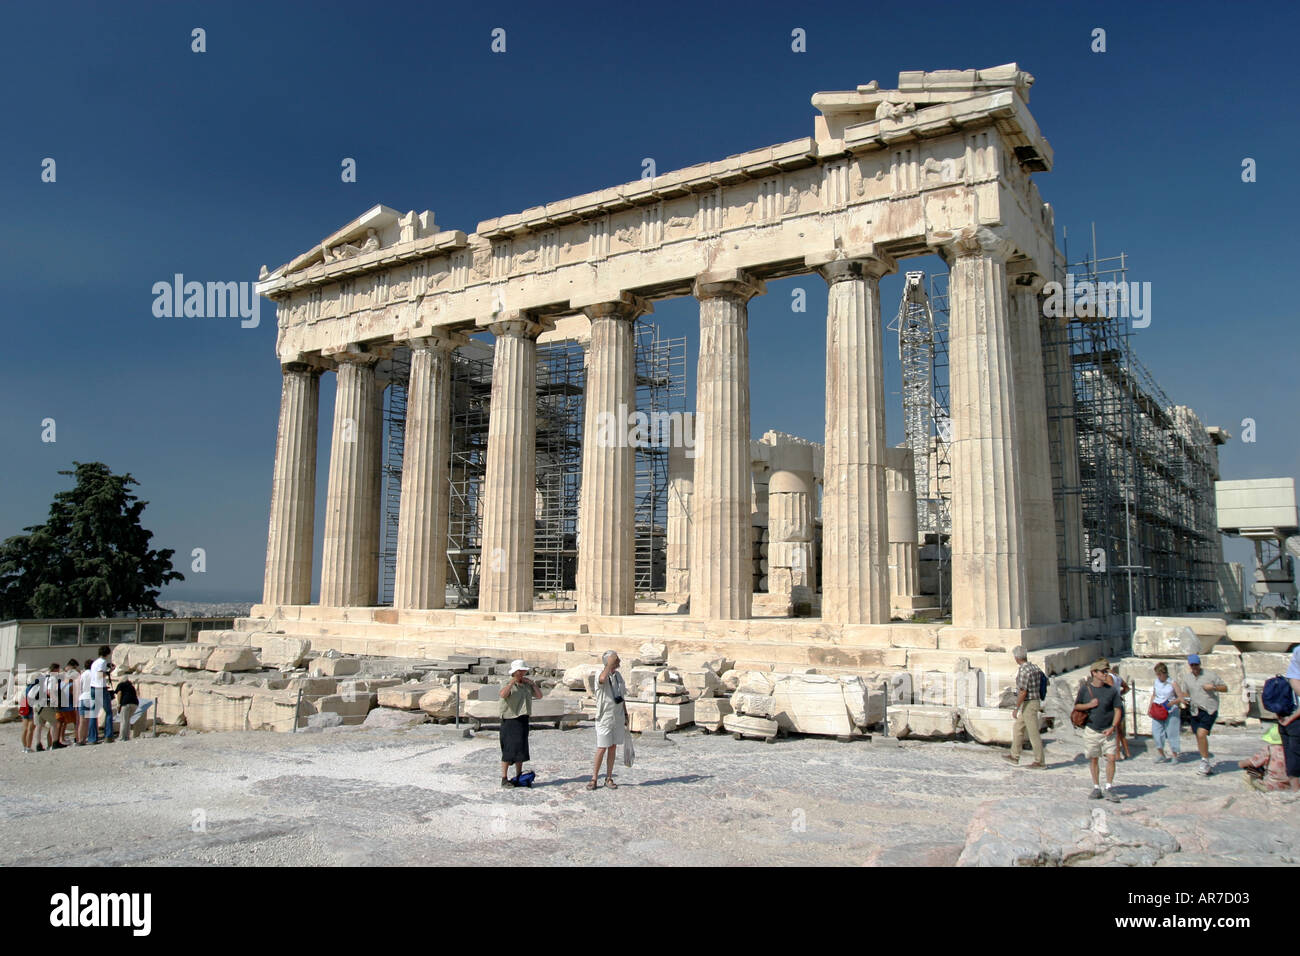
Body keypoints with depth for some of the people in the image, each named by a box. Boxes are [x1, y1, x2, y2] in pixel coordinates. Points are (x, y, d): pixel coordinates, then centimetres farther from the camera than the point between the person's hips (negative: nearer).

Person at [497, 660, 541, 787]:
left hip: (523, 720, 7)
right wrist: (512, 682, -24)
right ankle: (504, 779, -2)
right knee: (509, 749, -7)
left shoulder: (527, 685, 13)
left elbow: (539, 695, 12)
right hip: (510, 720, -6)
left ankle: (518, 777, 21)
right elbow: (503, 694, -28)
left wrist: (533, 683, 1)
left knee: (521, 748, 11)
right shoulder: (509, 684, -7)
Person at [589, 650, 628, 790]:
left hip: (618, 718, 6)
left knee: (613, 748, 10)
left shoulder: (618, 676, 9)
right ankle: (594, 779, 8)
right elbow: (602, 679, -39)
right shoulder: (600, 675, -12)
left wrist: (625, 715, 16)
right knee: (601, 749, -4)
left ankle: (609, 778, 19)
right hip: (604, 717, -6)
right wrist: (610, 664, -29)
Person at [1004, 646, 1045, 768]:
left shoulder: (1023, 670, -21)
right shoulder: (1035, 667, 8)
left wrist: (1016, 708, -16)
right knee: (1018, 728, 17)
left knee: (1033, 733, -1)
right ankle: (1014, 756, 23)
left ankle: (1040, 761, 6)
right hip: (1036, 701, 10)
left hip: (1028, 704, -10)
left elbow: (1023, 692, -23)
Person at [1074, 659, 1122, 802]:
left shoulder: (1112, 690, -1)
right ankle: (1096, 788, 19)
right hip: (1091, 730, 0)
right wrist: (1089, 705, -11)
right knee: (1093, 759, 7)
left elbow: (1117, 710, 3)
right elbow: (1076, 706, 8)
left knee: (1111, 758, -8)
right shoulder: (1085, 689, 0)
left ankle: (1109, 788, 6)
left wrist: (1112, 727, -9)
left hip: (1108, 731, 0)